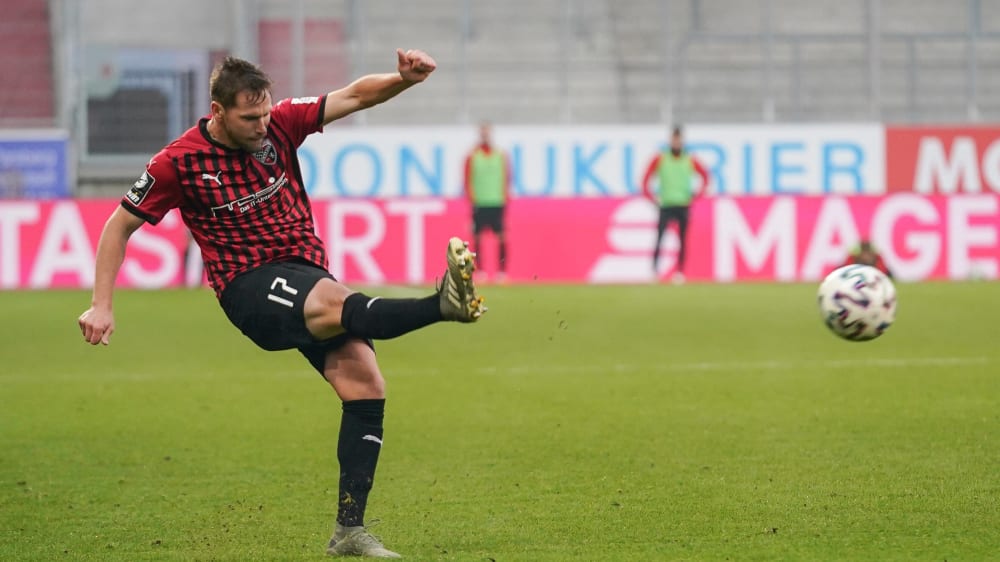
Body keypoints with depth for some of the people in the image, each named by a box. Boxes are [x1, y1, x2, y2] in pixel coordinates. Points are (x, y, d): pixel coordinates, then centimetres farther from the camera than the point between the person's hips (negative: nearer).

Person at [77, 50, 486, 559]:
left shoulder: (280, 124, 3)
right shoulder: (178, 163, -5)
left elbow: (354, 95, 1)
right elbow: (120, 226, 5)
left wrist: (403, 79, -20)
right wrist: (101, 306, -1)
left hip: (307, 271, 5)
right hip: (249, 286, -5)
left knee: (365, 384, -11)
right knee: (334, 302, -36)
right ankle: (443, 303, -64)